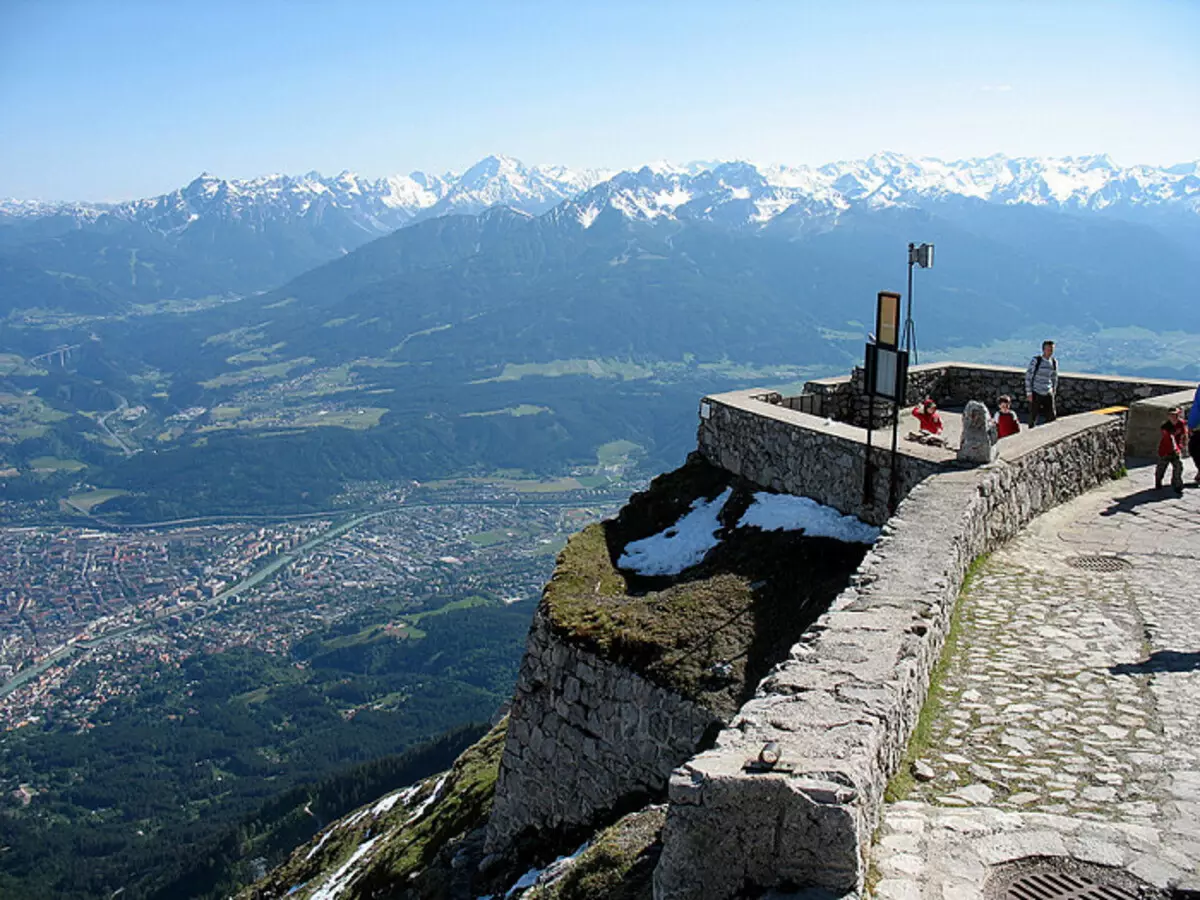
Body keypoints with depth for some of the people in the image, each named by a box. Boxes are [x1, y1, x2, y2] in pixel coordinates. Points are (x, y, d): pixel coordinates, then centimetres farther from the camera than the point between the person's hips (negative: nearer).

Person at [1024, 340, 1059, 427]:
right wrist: (1029, 393, -11)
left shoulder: (1054, 362, 4)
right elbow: (1028, 376, -9)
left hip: (1048, 394, 4)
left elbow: (1054, 378, 17)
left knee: (1052, 416, 2)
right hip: (1036, 393, -4)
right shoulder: (1035, 360, -10)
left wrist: (1053, 392, 19)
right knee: (1033, 418, 0)